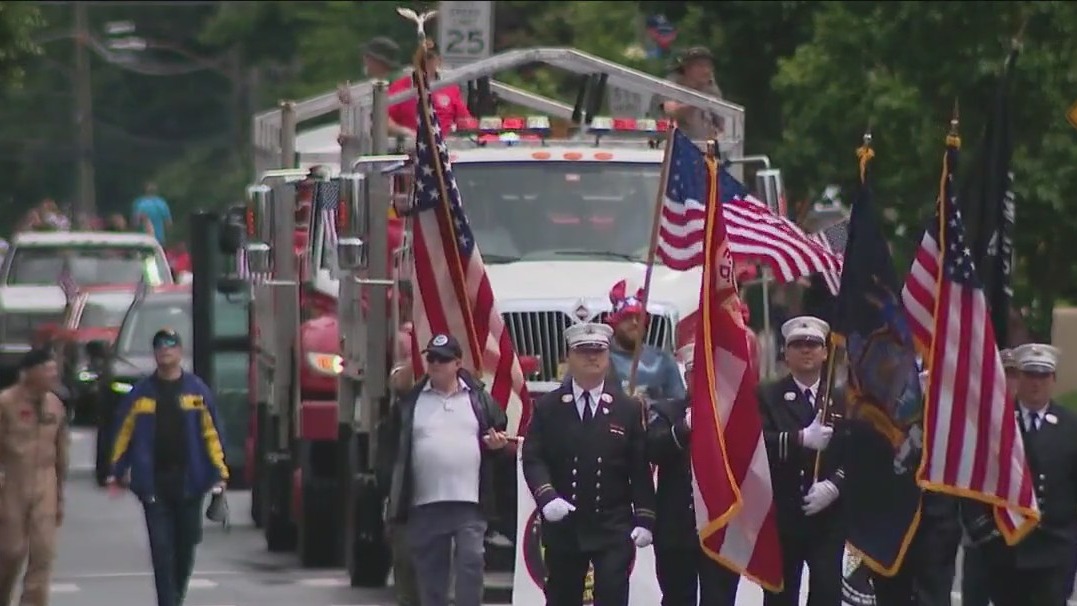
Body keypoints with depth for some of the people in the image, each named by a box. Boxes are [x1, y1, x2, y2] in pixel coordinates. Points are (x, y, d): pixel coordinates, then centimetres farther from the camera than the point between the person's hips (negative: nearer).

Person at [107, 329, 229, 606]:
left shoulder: (197, 391, 3)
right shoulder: (141, 393, 4)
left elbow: (211, 433, 1)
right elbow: (124, 433, 6)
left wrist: (219, 472, -5)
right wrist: (116, 472, 1)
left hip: (188, 481, 1)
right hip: (154, 483, -1)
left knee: (185, 547, 10)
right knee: (161, 549, -7)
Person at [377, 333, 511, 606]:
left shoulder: (479, 399, 8)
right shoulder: (409, 403, 8)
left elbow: (498, 435, 16)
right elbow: (392, 448, 7)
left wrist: (498, 444, -7)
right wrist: (390, 487, -3)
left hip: (470, 502, -1)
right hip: (425, 504, 1)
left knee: (471, 563, -9)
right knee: (430, 570, 6)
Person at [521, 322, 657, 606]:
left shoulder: (628, 410, 4)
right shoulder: (547, 408, 4)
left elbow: (641, 471, 2)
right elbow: (532, 458, -4)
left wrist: (644, 519, -5)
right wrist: (547, 497, -21)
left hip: (613, 528, -1)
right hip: (563, 527, 1)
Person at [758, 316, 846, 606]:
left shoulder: (843, 398, 8)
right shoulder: (767, 397, 5)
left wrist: (834, 485, -15)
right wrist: (801, 438, -23)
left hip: (828, 515, 0)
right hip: (781, 513, 0)